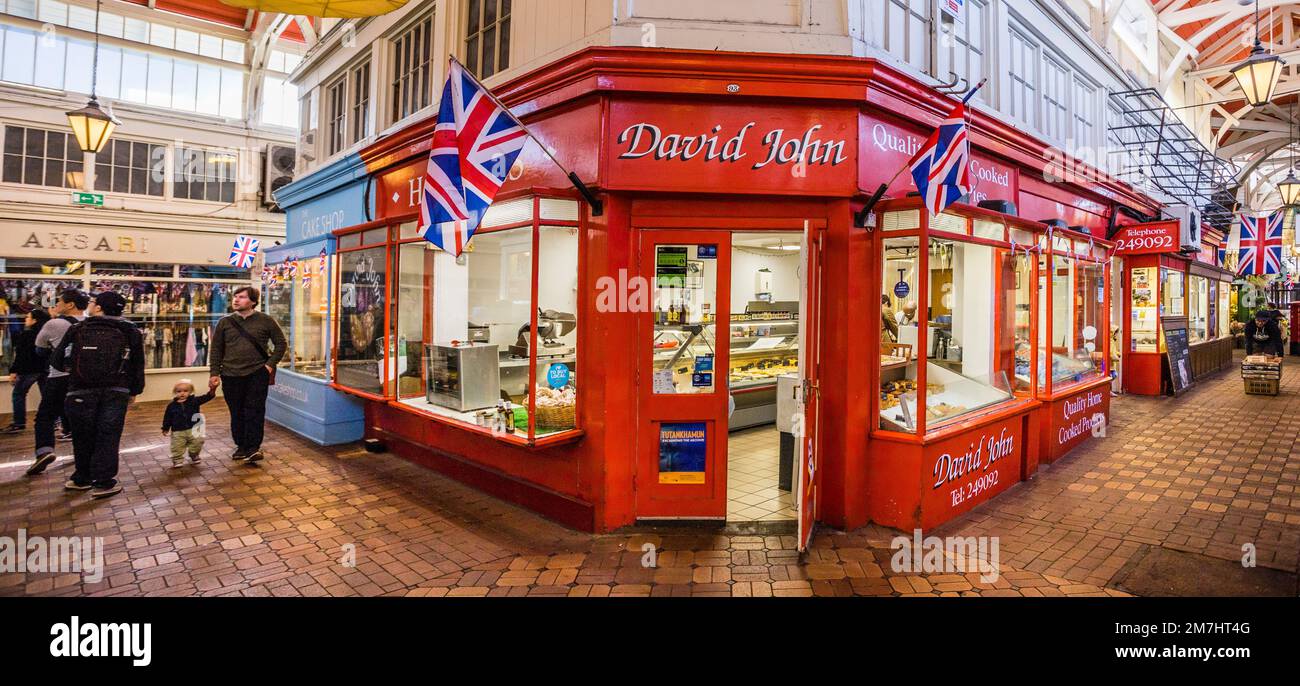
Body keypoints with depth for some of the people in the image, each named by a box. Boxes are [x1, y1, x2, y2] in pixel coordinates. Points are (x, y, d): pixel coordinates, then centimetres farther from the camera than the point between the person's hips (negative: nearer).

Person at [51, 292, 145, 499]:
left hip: (81, 393, 1)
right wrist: (134, 391, 14)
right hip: (116, 393, -1)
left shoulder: (76, 330, 0)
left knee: (83, 436, 14)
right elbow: (138, 366, 3)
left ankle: (82, 478, 27)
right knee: (108, 437, 2)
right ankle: (103, 482, 2)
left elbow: (57, 362, 5)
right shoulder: (130, 332, 1)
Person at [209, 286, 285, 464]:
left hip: (257, 374, -2)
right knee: (237, 413, 8)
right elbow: (215, 349, 11)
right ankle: (241, 446, 20)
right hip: (231, 375, 3)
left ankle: (253, 448, -2)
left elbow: (280, 343, 8)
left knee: (255, 411, -5)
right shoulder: (225, 322, 7)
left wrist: (271, 364, -2)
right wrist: (214, 373, 4)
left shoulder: (265, 321, 2)